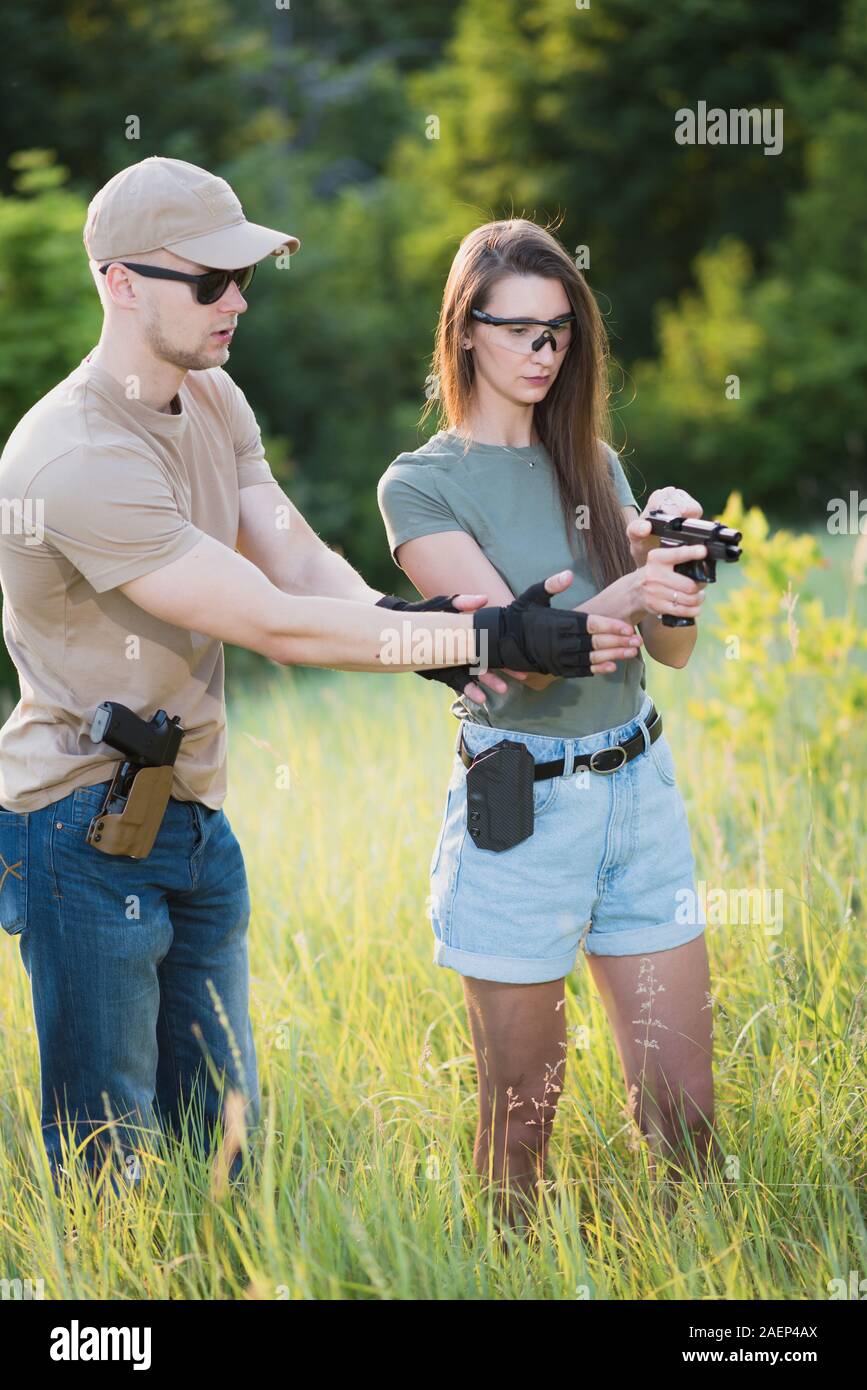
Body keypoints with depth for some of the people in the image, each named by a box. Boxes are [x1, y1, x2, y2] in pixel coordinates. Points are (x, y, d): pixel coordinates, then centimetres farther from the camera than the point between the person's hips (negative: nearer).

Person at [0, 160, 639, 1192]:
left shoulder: (212, 400, 6)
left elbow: (299, 561, -1)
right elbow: (275, 625, -25)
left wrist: (407, 625, -23)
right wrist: (485, 637, -24)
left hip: (195, 815, 9)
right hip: (85, 826, -9)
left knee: (223, 1129, 16)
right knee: (108, 1151, -1)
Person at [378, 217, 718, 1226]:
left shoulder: (592, 463, 11)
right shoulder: (421, 486, -5)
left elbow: (673, 648, 8)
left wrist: (674, 550, -13)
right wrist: (626, 593, -35)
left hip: (639, 789, 5)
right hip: (522, 805, -5)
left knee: (683, 1108, 5)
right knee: (522, 1116, 3)